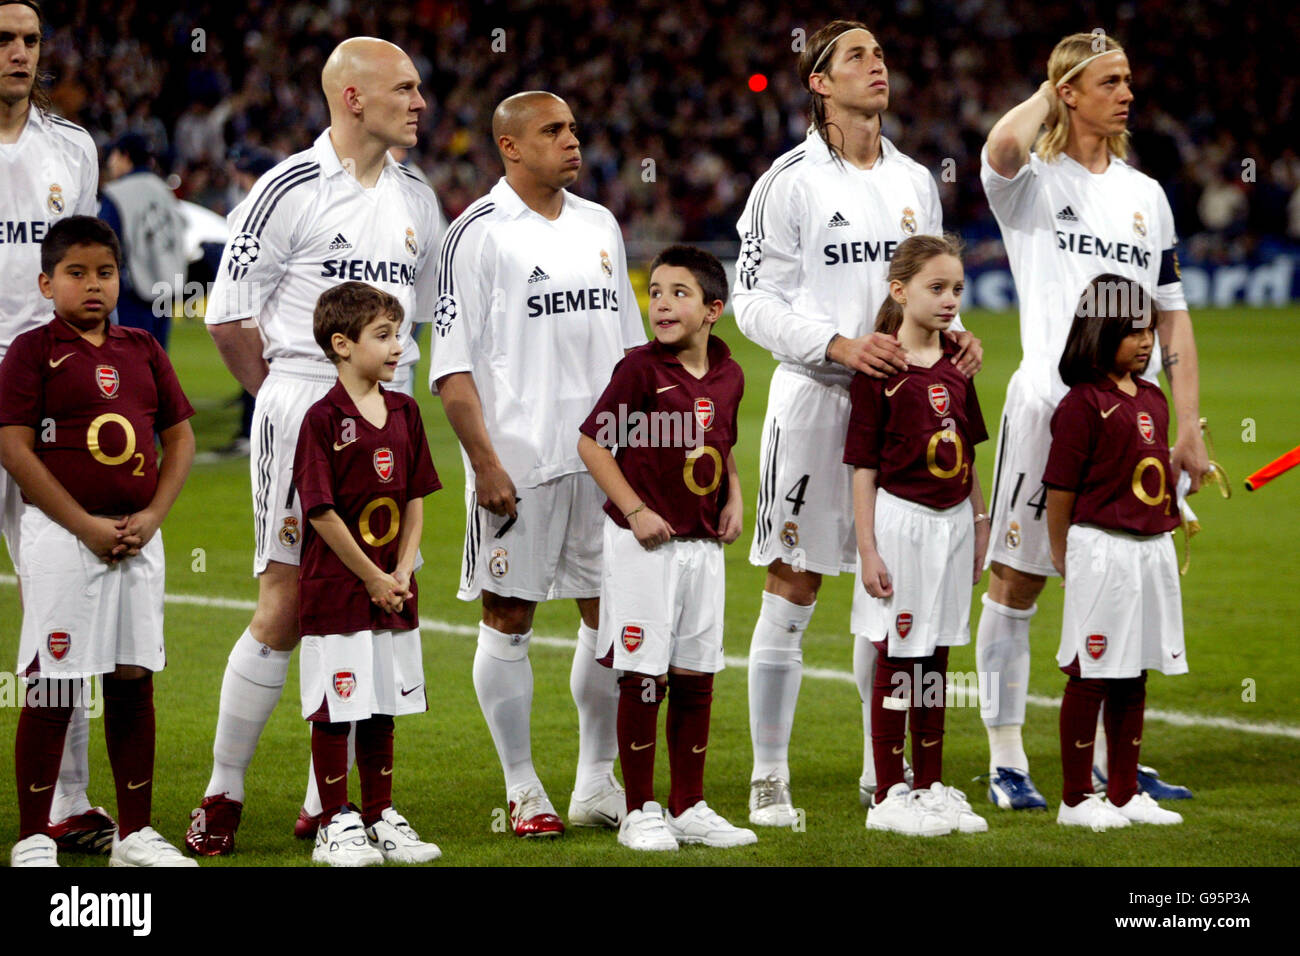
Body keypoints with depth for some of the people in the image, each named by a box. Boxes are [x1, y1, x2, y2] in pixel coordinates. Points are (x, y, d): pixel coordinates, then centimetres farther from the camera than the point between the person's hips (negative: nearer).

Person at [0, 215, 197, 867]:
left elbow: (180, 437, 13)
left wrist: (151, 516, -3)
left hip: (137, 537, 5)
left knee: (134, 679, 8)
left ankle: (134, 833, 17)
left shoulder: (142, 350, 11)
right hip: (61, 536, -5)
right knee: (52, 687, -4)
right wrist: (87, 527, -15)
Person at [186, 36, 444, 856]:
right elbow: (229, 313, -5)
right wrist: (291, 399, 1)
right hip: (303, 413, -6)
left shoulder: (416, 202, 13)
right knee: (286, 607, -8)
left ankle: (325, 803, 11)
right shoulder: (293, 189, -7)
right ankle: (224, 795, 1)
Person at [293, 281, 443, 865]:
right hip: (335, 590, -6)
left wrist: (402, 572, -1)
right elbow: (321, 511, -14)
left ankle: (381, 818, 23)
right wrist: (371, 577, -12)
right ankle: (335, 827, 8)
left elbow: (415, 499, 11)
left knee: (383, 707, 13)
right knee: (335, 709, 0)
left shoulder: (404, 412, 8)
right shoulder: (324, 419, -12)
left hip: (392, 591, 6)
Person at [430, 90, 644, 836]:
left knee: (613, 613, 6)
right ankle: (524, 793, 8)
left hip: (605, 457, 6)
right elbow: (452, 363, -9)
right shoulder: (479, 234, -5)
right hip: (517, 460, -6)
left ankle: (598, 785, 17)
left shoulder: (599, 226, 13)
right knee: (509, 618, 0)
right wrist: (484, 462, -15)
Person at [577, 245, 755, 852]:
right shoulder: (640, 369, -10)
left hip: (703, 545, 5)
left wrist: (734, 500, 6)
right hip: (644, 545, -5)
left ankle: (688, 808, 18)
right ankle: (640, 813, 7)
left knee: (696, 678, 9)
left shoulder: (729, 376, 6)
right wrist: (634, 510, -13)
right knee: (642, 678, -2)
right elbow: (592, 442, -8)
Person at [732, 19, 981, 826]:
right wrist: (840, 344, -20)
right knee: (793, 589, -3)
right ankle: (770, 778, 4)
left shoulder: (915, 181, 12)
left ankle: (883, 772, 18)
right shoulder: (792, 183, -6)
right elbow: (755, 302, -8)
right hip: (815, 398, -5)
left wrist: (954, 336, -1)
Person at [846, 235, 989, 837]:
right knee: (896, 660, 0)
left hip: (953, 522, 6)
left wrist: (980, 524, 14)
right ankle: (888, 797, 7)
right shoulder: (879, 370, -11)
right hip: (900, 520, -6)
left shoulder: (955, 365, 8)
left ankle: (931, 788, 21)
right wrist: (867, 549, -14)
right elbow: (863, 465, -11)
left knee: (935, 659, 13)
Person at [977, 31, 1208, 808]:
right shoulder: (1031, 182, -1)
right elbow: (1004, 145, -27)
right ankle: (1007, 761, 3)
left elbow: (1173, 315, 15)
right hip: (1050, 403, -5)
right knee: (1017, 580, -2)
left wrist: (1191, 424, 8)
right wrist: (1051, 93, -8)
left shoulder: (1146, 194, 15)